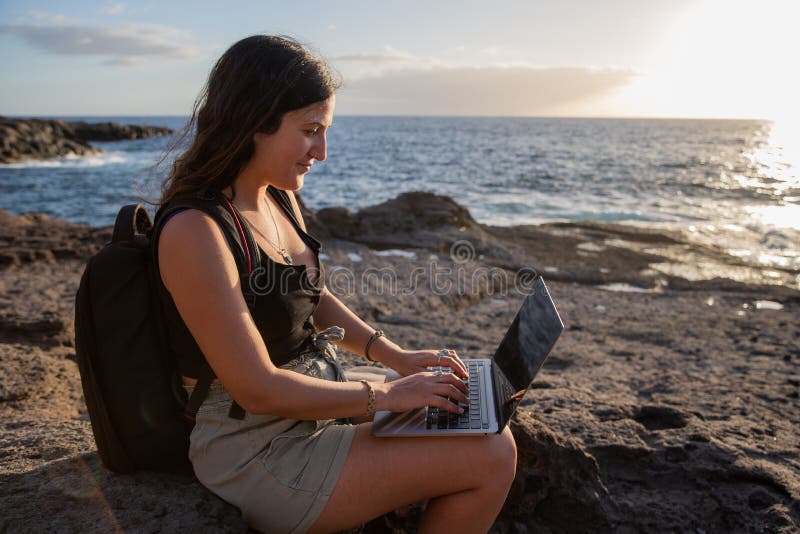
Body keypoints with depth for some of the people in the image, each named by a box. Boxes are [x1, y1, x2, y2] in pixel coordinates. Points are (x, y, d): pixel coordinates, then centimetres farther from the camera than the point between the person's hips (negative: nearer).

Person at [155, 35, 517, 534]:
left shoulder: (280, 198, 2)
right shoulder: (194, 232, -25)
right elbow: (258, 390, -24)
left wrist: (398, 356, 3)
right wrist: (384, 394, -16)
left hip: (316, 398, 9)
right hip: (260, 452, -8)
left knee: (491, 431, 9)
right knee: (490, 460, -10)